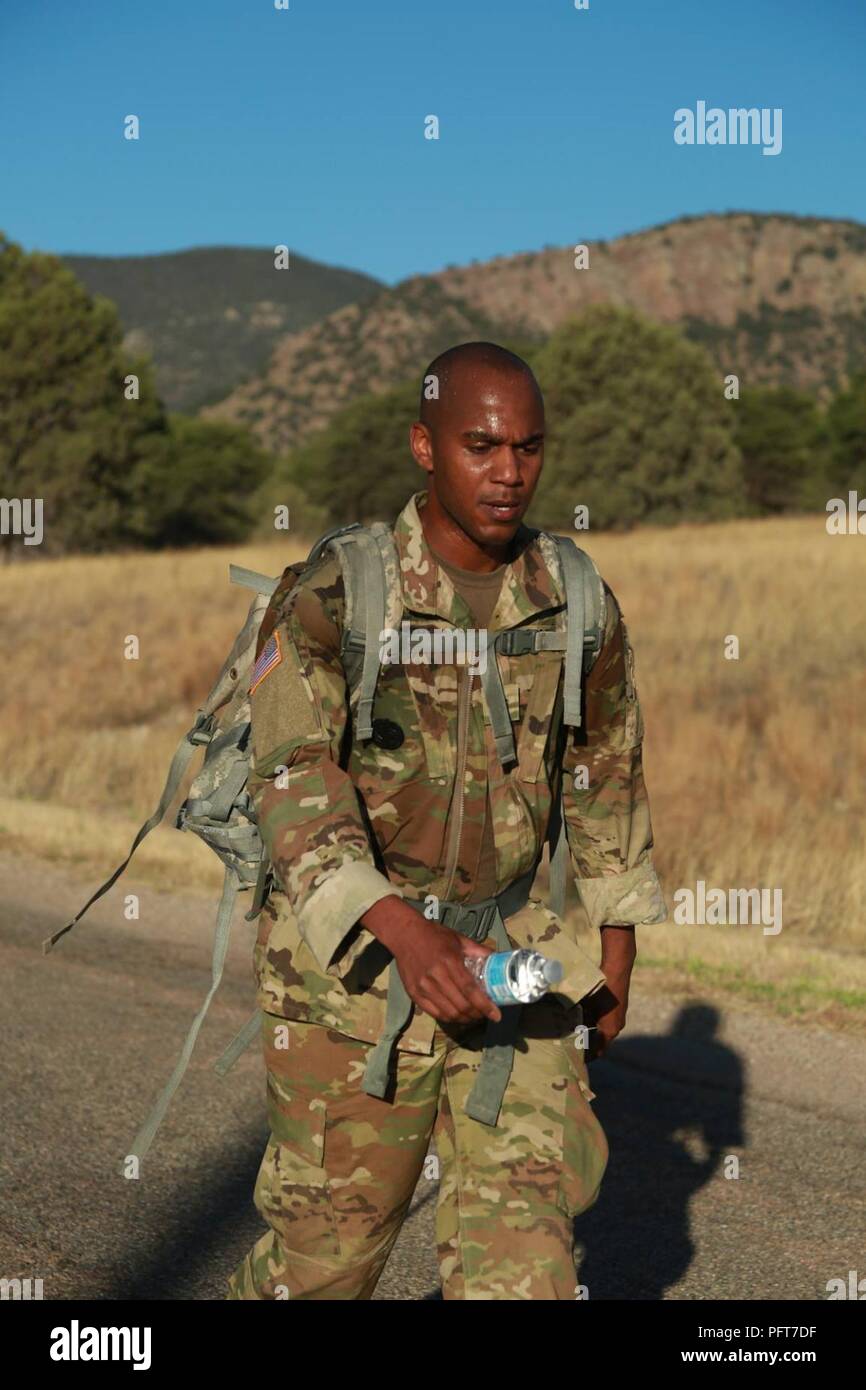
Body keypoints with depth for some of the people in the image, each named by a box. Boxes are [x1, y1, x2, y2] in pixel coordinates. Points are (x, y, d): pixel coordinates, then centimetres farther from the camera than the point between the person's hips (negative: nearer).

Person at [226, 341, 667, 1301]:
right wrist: (404, 934, -40)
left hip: (508, 957, 3)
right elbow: (294, 783, -24)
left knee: (524, 1243, -3)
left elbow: (608, 779, 11)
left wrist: (616, 962, 14)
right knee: (331, 1234, 10)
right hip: (353, 959, -3)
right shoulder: (332, 599, -14)